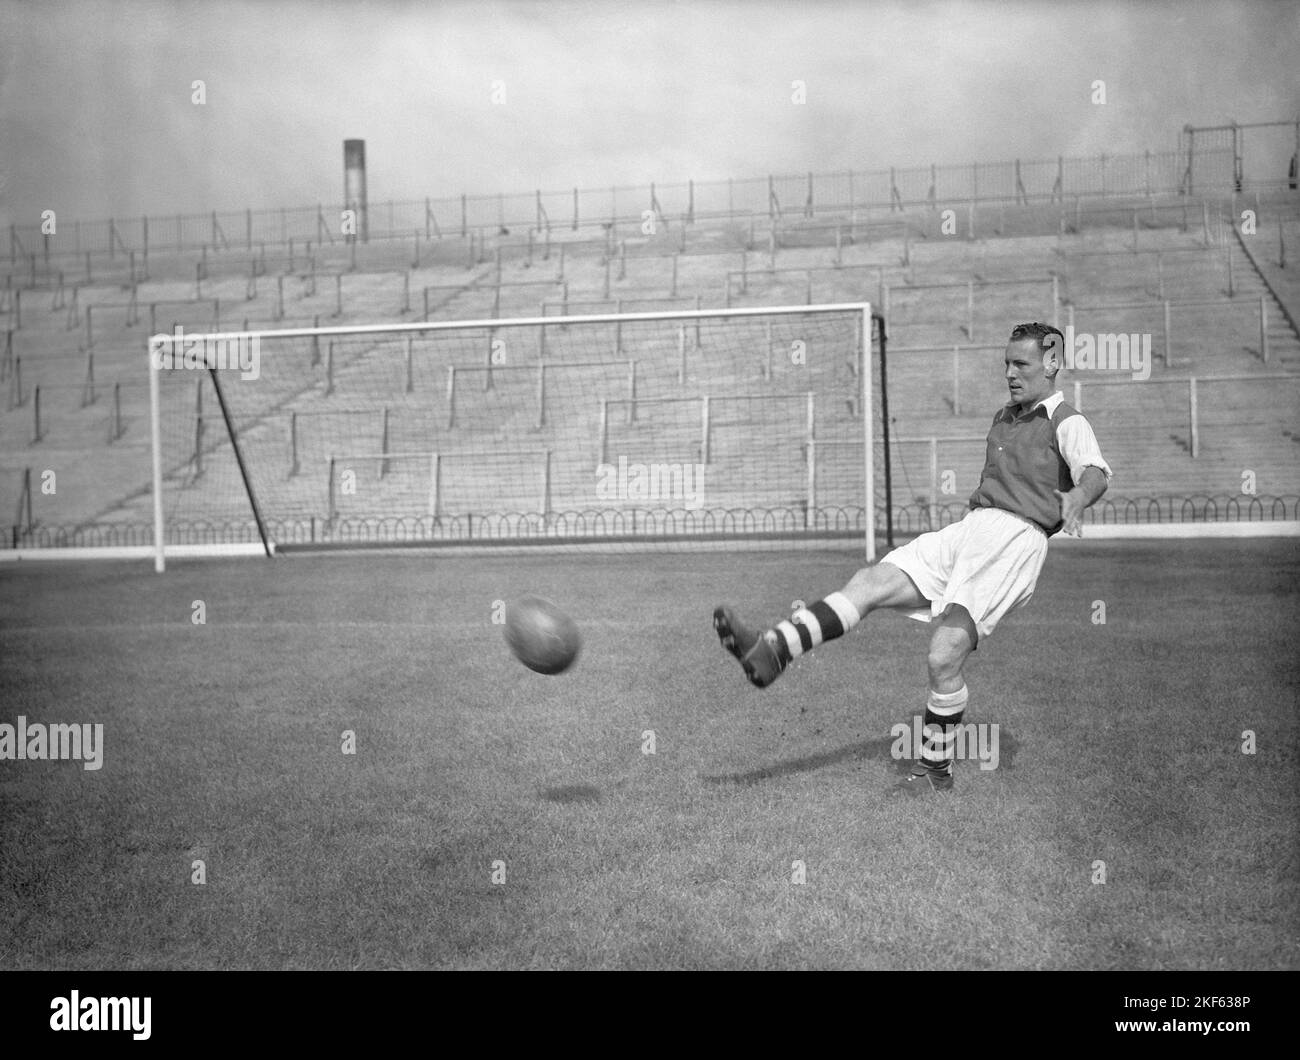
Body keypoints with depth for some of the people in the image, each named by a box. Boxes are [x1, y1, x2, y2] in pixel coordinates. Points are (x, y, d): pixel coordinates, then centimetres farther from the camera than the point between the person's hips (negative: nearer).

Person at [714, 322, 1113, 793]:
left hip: (1016, 538, -7)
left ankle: (936, 768, -2)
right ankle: (771, 651, -22)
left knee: (944, 656, -20)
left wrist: (1076, 499, -42)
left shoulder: (1067, 422, 0)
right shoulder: (1003, 418, 24)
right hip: (970, 526, 7)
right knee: (871, 582, -12)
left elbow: (1096, 472, -21)